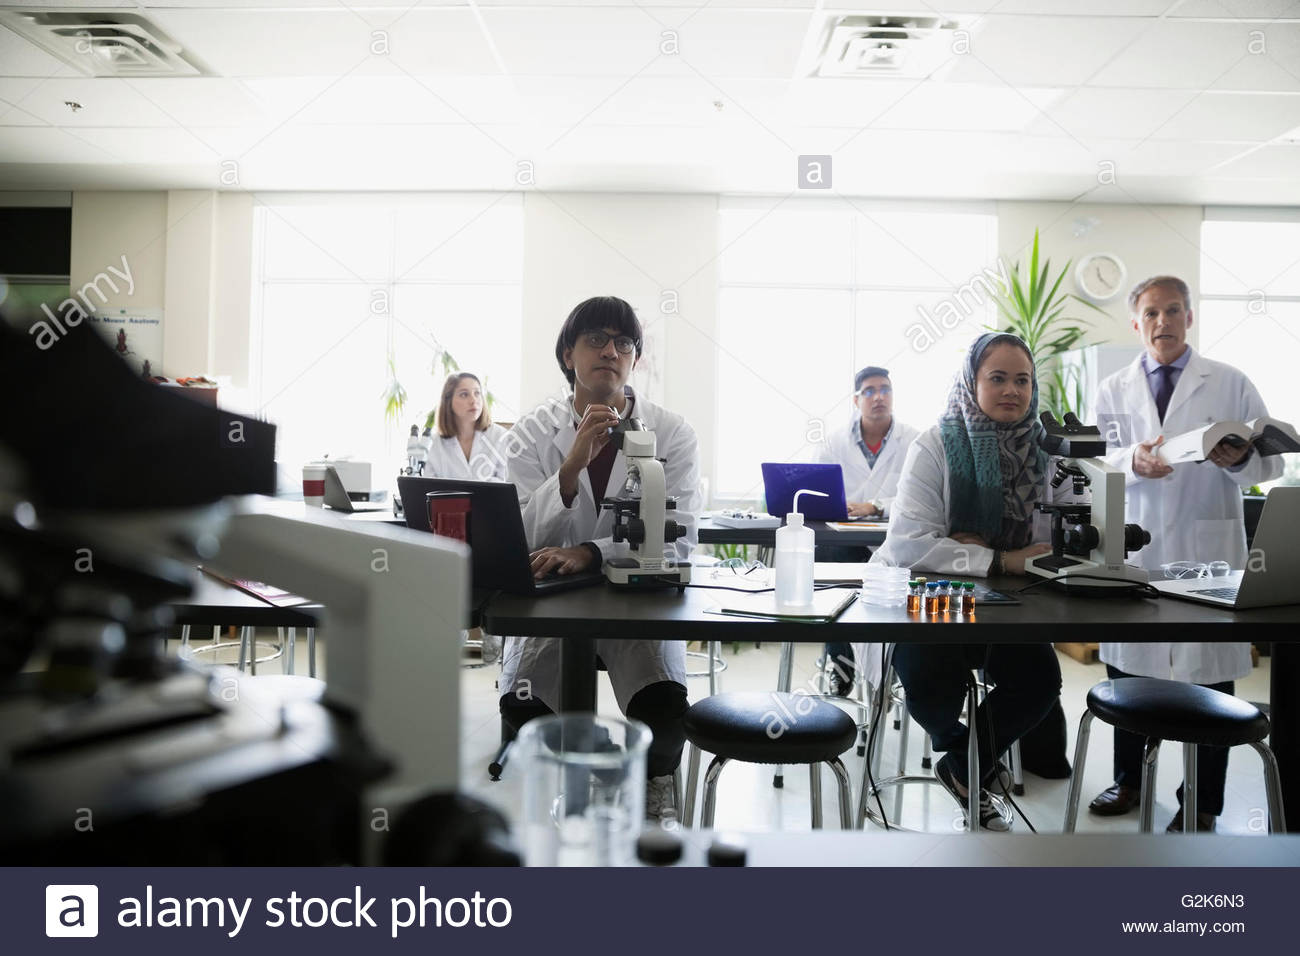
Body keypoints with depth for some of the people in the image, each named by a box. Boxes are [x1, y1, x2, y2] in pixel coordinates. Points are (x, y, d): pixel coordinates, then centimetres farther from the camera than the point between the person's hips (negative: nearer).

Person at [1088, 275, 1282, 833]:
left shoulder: (1230, 384, 6)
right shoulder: (1113, 390, 11)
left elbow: (1271, 460, 5)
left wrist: (1238, 458, -17)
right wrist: (1135, 460, -20)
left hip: (1208, 548, -2)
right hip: (1134, 547, 2)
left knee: (1210, 673, 1)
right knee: (1127, 663, 9)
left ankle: (1202, 802, 16)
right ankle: (1129, 780, 27)